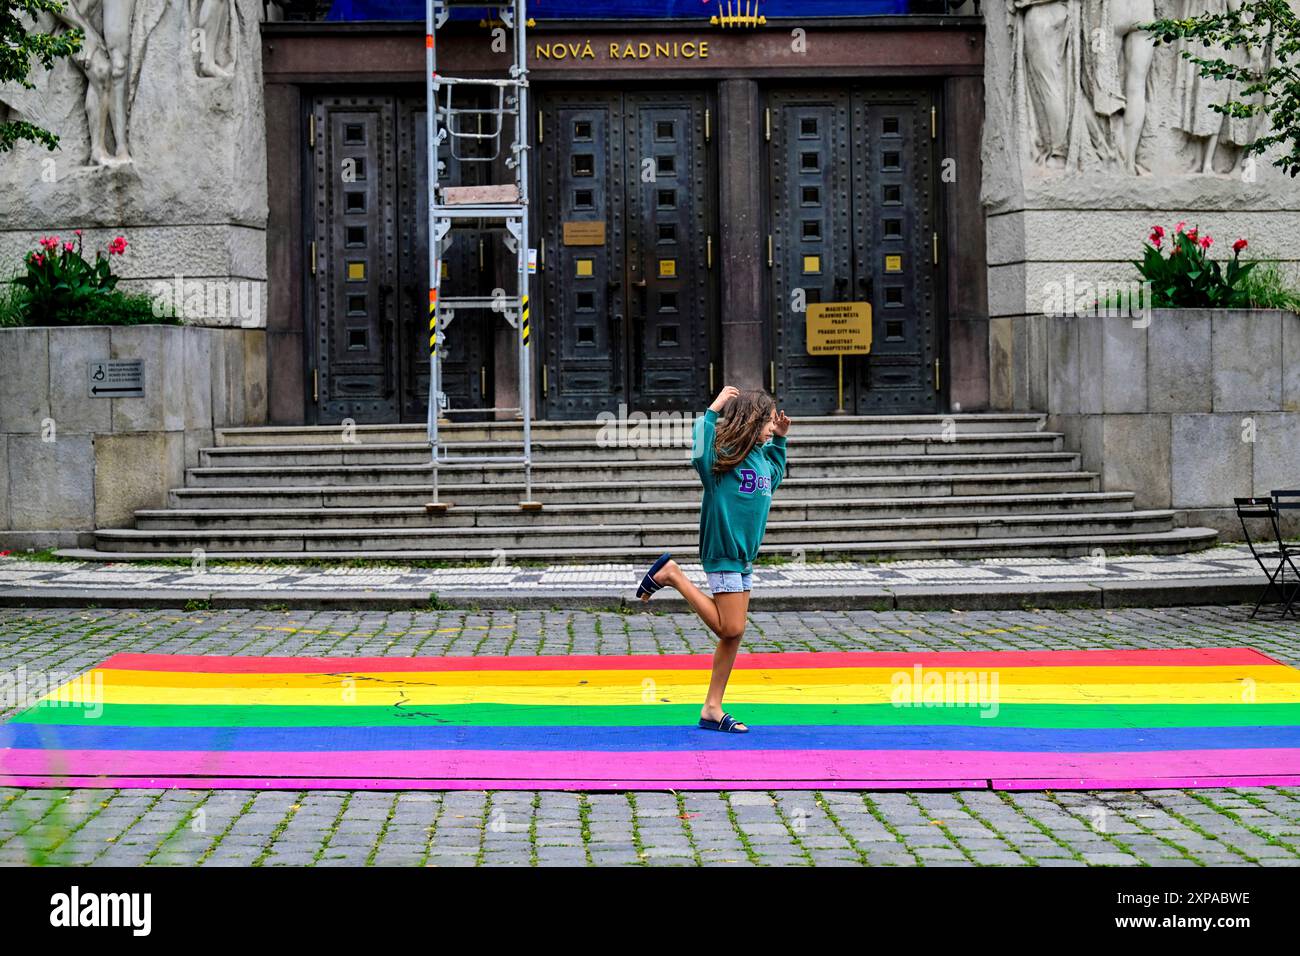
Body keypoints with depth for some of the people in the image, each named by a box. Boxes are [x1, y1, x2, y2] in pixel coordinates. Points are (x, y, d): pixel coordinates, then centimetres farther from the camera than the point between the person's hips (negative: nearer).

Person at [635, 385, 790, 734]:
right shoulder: (725, 453, -14)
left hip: (744, 556, 8)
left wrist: (780, 439, 22)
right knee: (729, 630, -8)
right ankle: (671, 575, 4)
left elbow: (777, 475, 34)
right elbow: (700, 455, -35)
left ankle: (712, 710, 13)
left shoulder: (762, 458, 11)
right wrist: (712, 410, -31)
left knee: (733, 634, 7)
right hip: (723, 552, -8)